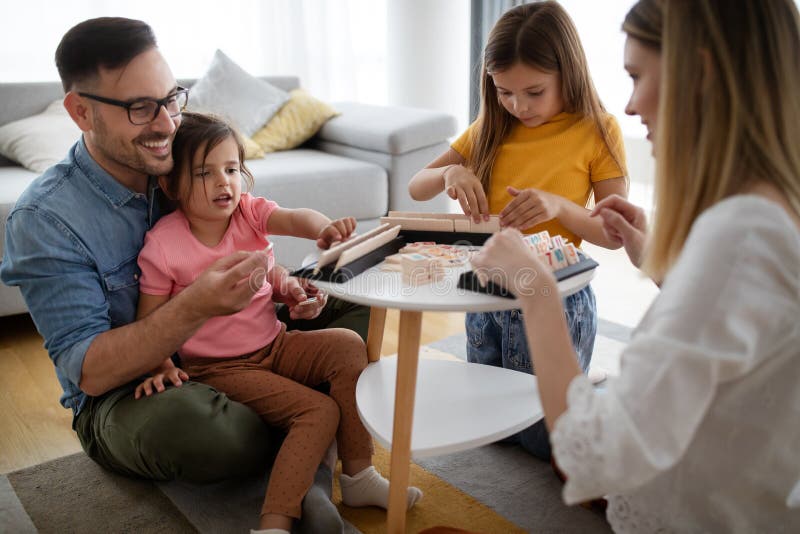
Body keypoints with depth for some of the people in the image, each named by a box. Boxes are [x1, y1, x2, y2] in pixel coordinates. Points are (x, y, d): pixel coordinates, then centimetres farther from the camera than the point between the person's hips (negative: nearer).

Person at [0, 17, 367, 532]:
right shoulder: (43, 218, -19)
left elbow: (239, 257, 10)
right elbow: (88, 372, -23)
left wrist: (280, 286, -14)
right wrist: (194, 307, -39)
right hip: (120, 394, -5)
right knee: (187, 420, -40)